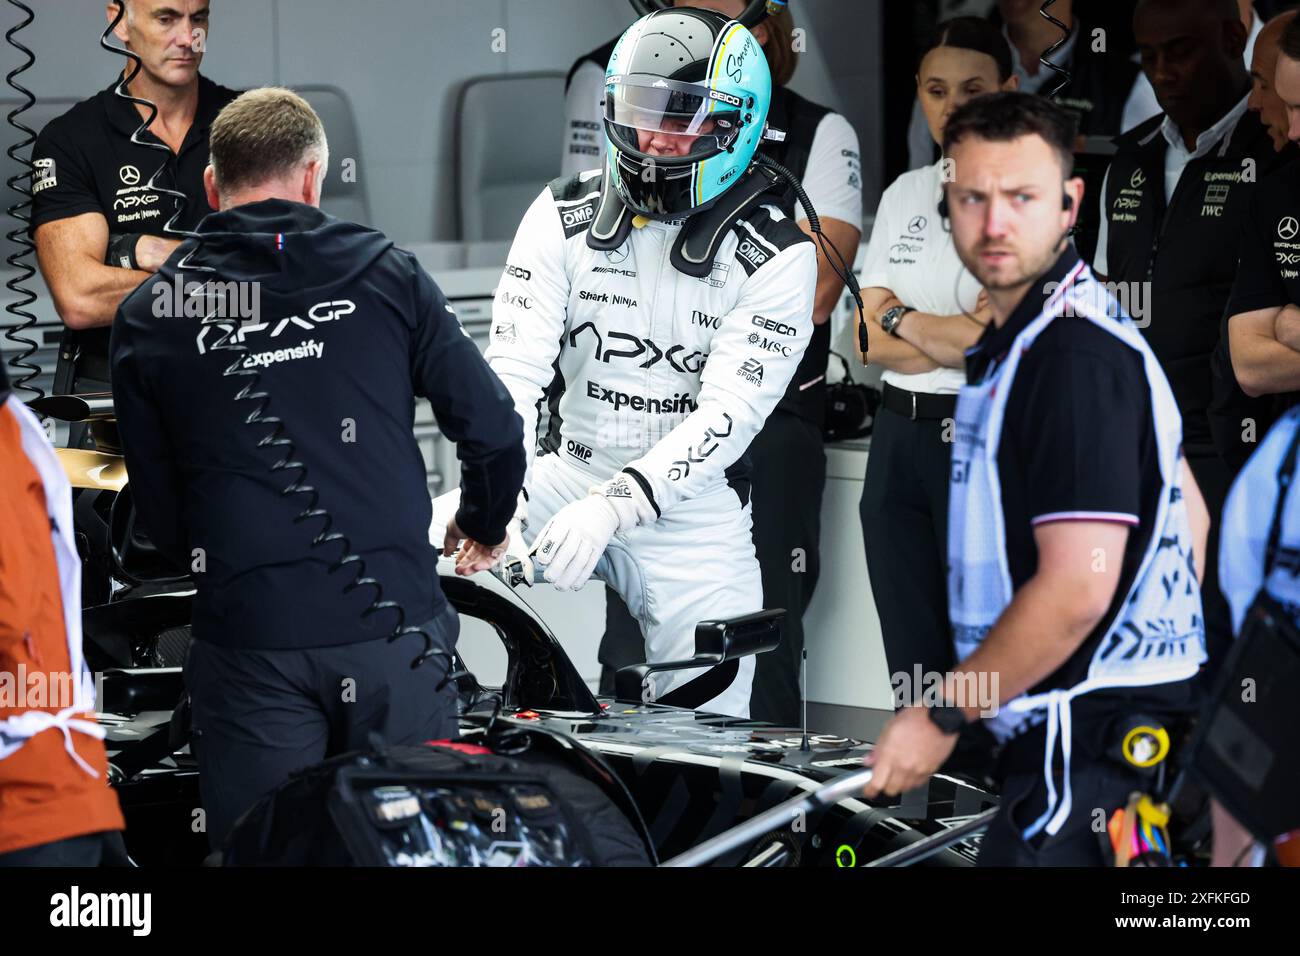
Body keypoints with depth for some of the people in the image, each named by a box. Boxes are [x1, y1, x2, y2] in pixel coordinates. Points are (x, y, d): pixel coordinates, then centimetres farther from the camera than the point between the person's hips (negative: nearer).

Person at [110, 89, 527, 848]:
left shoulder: (149, 316, 4)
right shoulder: (385, 274, 3)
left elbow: (158, 507, 8)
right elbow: (492, 428, 5)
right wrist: (485, 526, 24)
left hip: (249, 638, 0)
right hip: (394, 625, 0)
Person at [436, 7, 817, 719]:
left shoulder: (776, 255, -7)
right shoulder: (564, 215, 2)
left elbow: (730, 412, -16)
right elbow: (514, 366, -7)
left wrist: (610, 507, -30)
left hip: (691, 509, -2)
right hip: (566, 472, 2)